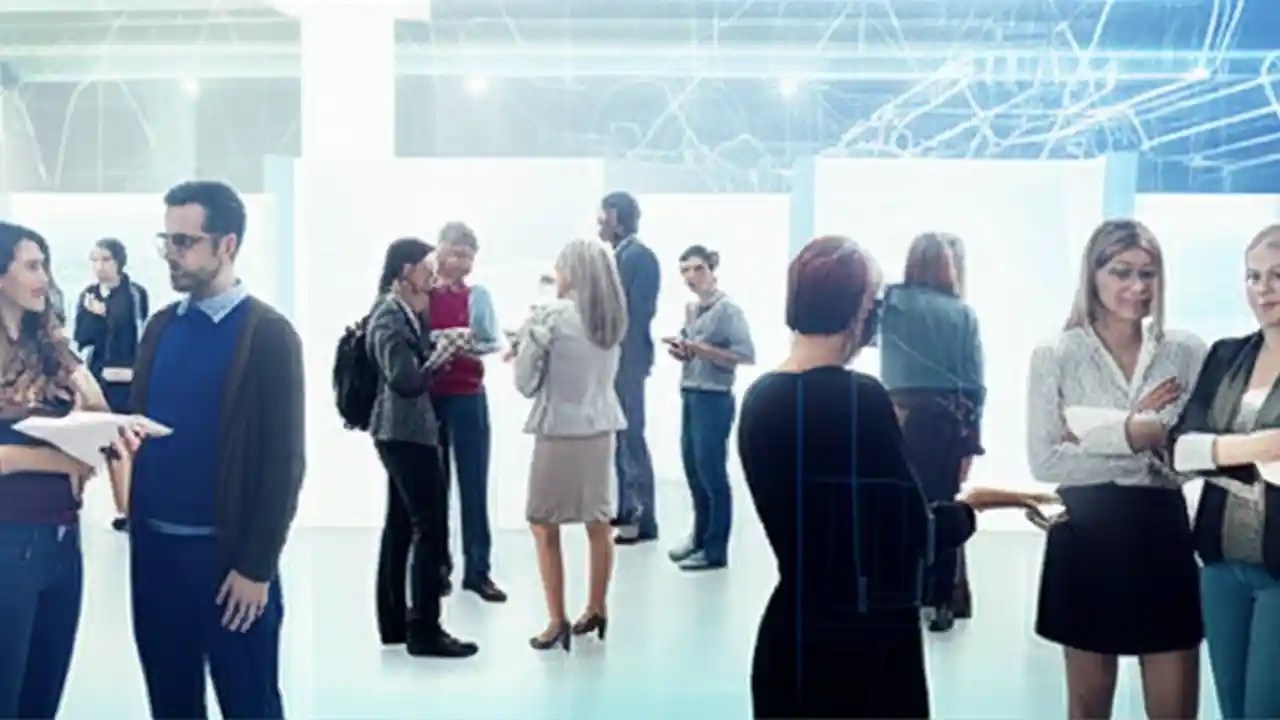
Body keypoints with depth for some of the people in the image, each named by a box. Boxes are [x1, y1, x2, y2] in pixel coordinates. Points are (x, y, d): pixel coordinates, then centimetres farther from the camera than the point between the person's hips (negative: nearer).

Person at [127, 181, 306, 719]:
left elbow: (283, 462, -11)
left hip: (227, 554, -6)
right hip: (153, 547, 6)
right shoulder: (161, 327, 10)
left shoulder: (269, 335, -9)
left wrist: (257, 566, -12)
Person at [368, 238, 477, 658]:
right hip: (406, 430, -10)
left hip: (402, 430, 10)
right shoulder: (390, 316, -15)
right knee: (430, 527, -7)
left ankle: (394, 622, 22)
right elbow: (406, 380, -22)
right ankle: (423, 629, -2)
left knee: (401, 526, 14)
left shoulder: (401, 311, 15)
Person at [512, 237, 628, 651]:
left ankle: (557, 621, 5)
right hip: (600, 428, 6)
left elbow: (526, 383, -7)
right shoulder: (612, 317, 6)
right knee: (598, 524, 13)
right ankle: (595, 610, 24)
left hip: (560, 431, -6)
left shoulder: (552, 317, -12)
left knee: (544, 525, 5)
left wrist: (525, 343, 10)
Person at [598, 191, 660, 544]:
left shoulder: (639, 255, -13)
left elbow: (636, 309, -19)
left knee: (632, 436, -6)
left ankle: (644, 519, 0)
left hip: (628, 357, -10)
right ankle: (624, 509, 25)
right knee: (617, 435, 15)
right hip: (614, 356, 10)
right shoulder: (621, 255, 15)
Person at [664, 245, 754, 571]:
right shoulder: (691, 309, 11)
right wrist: (681, 352, 1)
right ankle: (699, 536, 26)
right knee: (693, 470, 13)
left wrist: (702, 349, -19)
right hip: (690, 396, 8)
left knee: (712, 473, -2)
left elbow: (746, 355, -18)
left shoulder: (728, 309, -11)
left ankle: (715, 549, 6)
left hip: (714, 399, -7)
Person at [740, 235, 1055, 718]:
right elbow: (914, 534, -12)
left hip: (788, 638, 6)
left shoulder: (759, 398, 2)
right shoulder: (858, 397, -17)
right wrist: (970, 506, 7)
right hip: (863, 642, -6)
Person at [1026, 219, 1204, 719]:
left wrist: (1100, 435, -14)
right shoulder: (1055, 356, -3)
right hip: (1087, 539, -1)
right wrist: (1132, 437, -15)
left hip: (1163, 534, 2)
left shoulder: (1187, 352, 2)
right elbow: (1045, 461, -11)